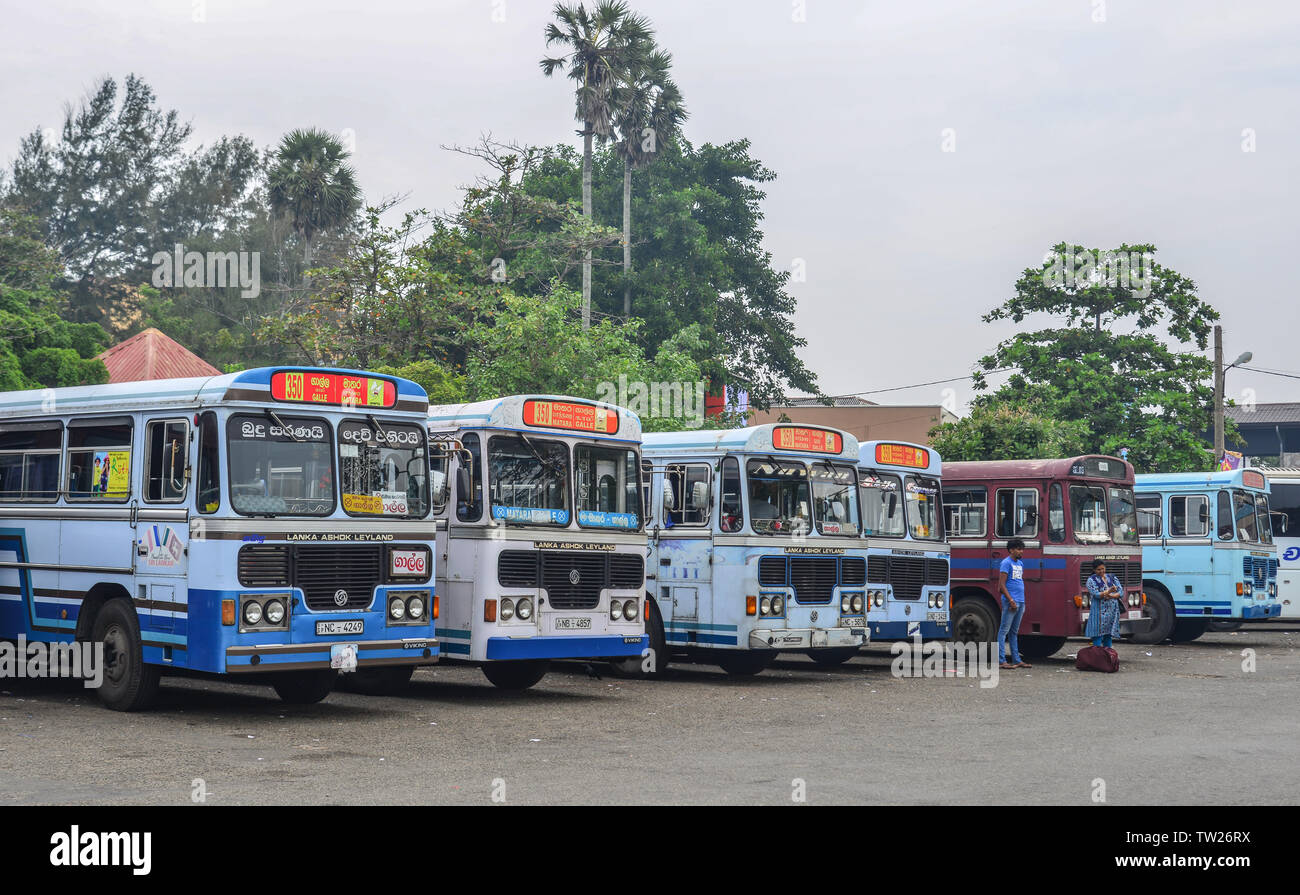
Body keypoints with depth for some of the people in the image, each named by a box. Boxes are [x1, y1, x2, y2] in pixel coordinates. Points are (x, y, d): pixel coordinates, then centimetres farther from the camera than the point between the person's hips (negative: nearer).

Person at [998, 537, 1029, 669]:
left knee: (1014, 632, 12)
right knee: (1004, 630, -6)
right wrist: (1011, 601, -19)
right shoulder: (1006, 563, -8)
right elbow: (1002, 585, -13)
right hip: (1010, 602, -8)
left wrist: (1022, 601, 17)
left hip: (1020, 602, 8)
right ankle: (1001, 661, -7)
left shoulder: (1020, 563, 17)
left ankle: (1016, 660, 15)